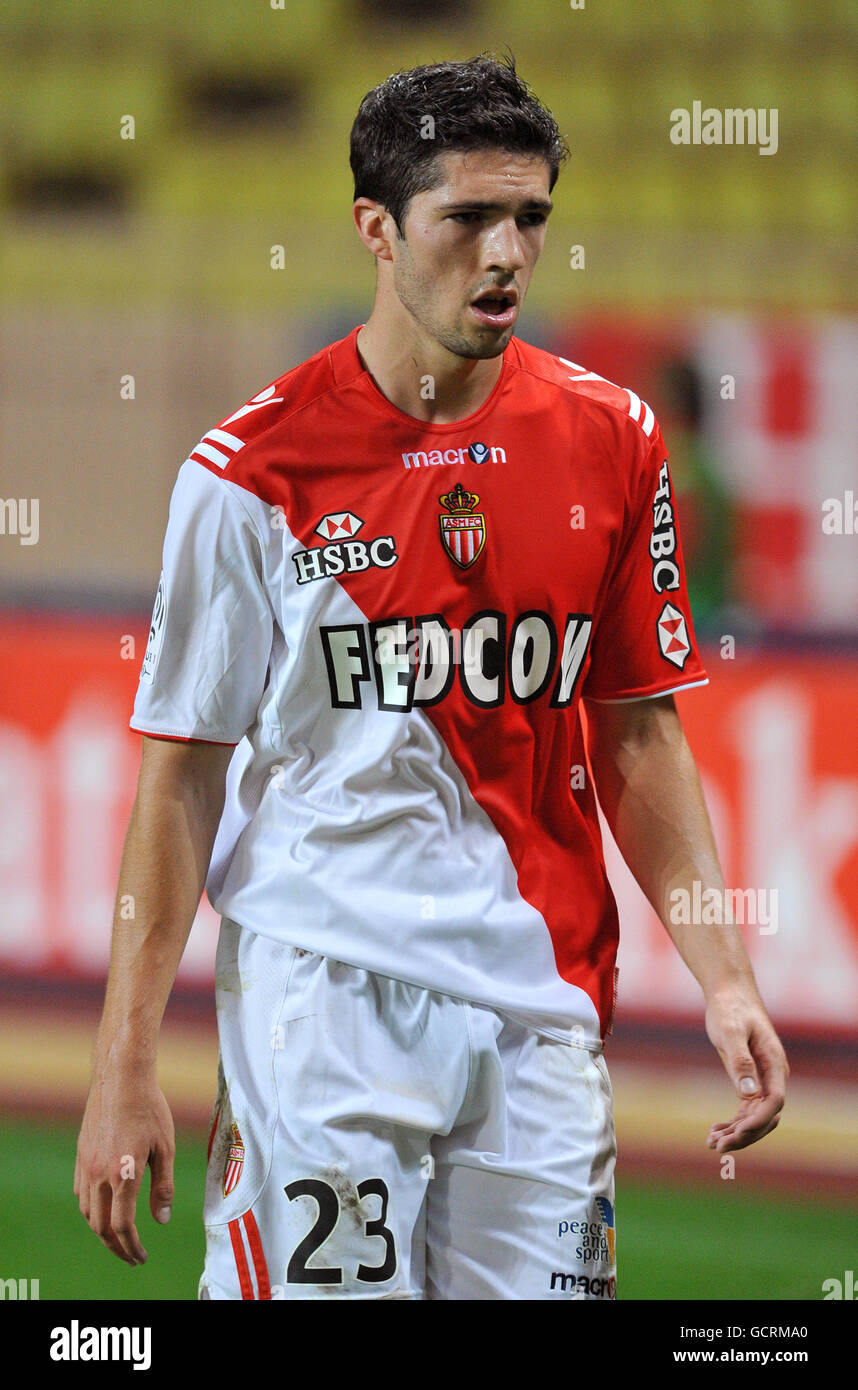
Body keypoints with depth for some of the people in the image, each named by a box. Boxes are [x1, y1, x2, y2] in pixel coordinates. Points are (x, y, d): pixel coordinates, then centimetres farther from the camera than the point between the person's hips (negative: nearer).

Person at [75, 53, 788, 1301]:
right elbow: (181, 775, -2)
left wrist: (723, 978, 1)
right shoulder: (254, 469, -4)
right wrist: (126, 1071, -6)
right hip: (320, 997, -3)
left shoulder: (611, 444, 6)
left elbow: (637, 737, 12)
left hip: (543, 1008, 3)